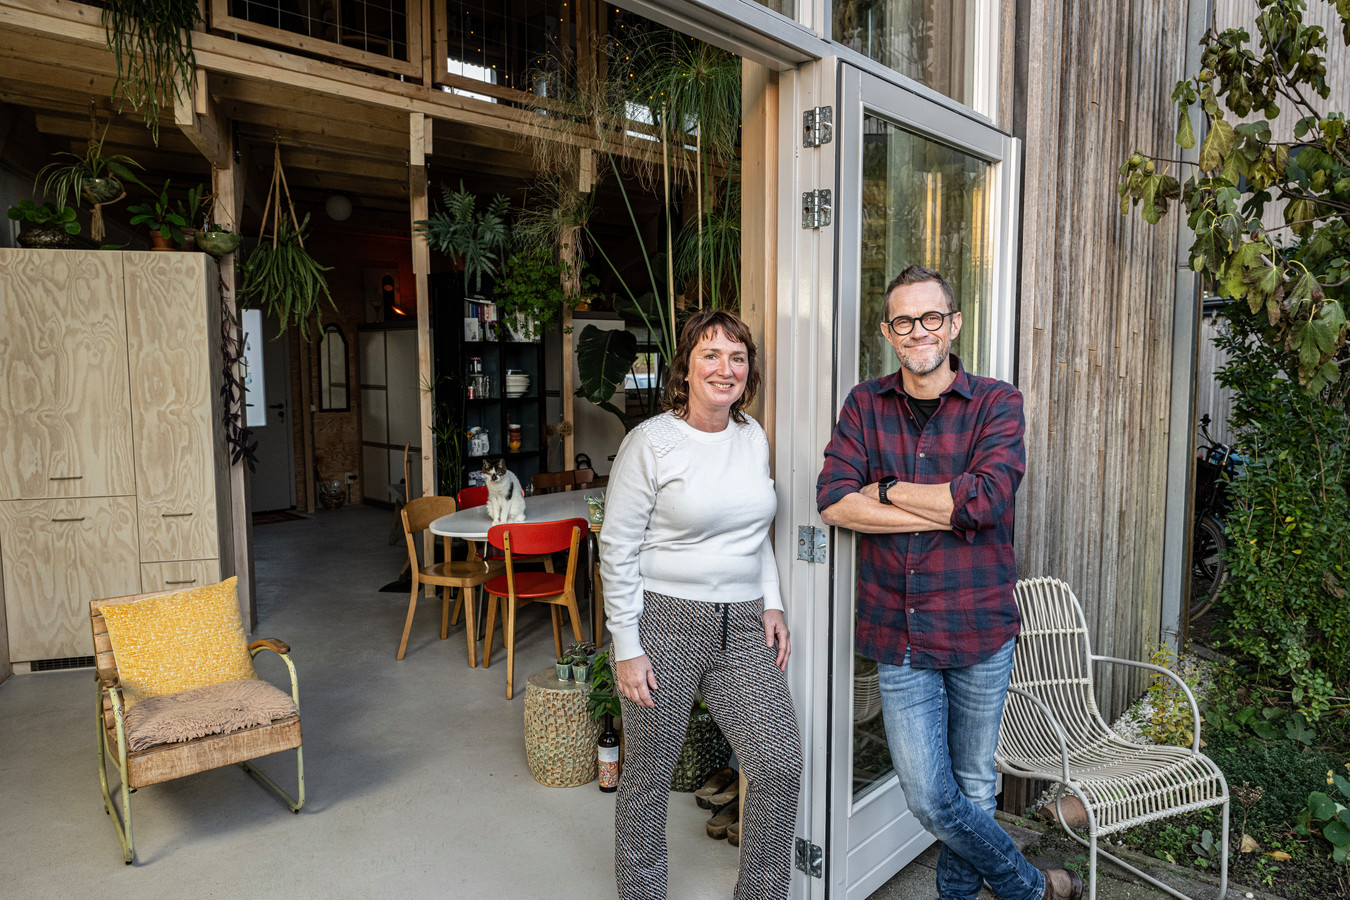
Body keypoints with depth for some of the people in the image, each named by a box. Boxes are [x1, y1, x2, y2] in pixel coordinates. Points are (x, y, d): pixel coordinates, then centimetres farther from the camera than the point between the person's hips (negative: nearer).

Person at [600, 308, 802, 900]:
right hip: (664, 621, -5)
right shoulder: (651, 442, -10)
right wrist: (626, 648, -11)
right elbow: (617, 549, -9)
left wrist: (771, 605, 10)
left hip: (742, 627, 5)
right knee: (649, 774, 10)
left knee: (780, 764, 2)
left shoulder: (753, 436, 8)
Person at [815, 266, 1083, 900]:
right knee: (928, 798, 4)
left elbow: (986, 498, -20)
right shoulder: (865, 405, 2)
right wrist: (947, 512, -17)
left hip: (979, 629, -1)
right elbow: (833, 502, -12)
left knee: (973, 786, 17)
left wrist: (887, 490, -12)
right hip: (898, 634, 1)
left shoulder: (996, 403, -3)